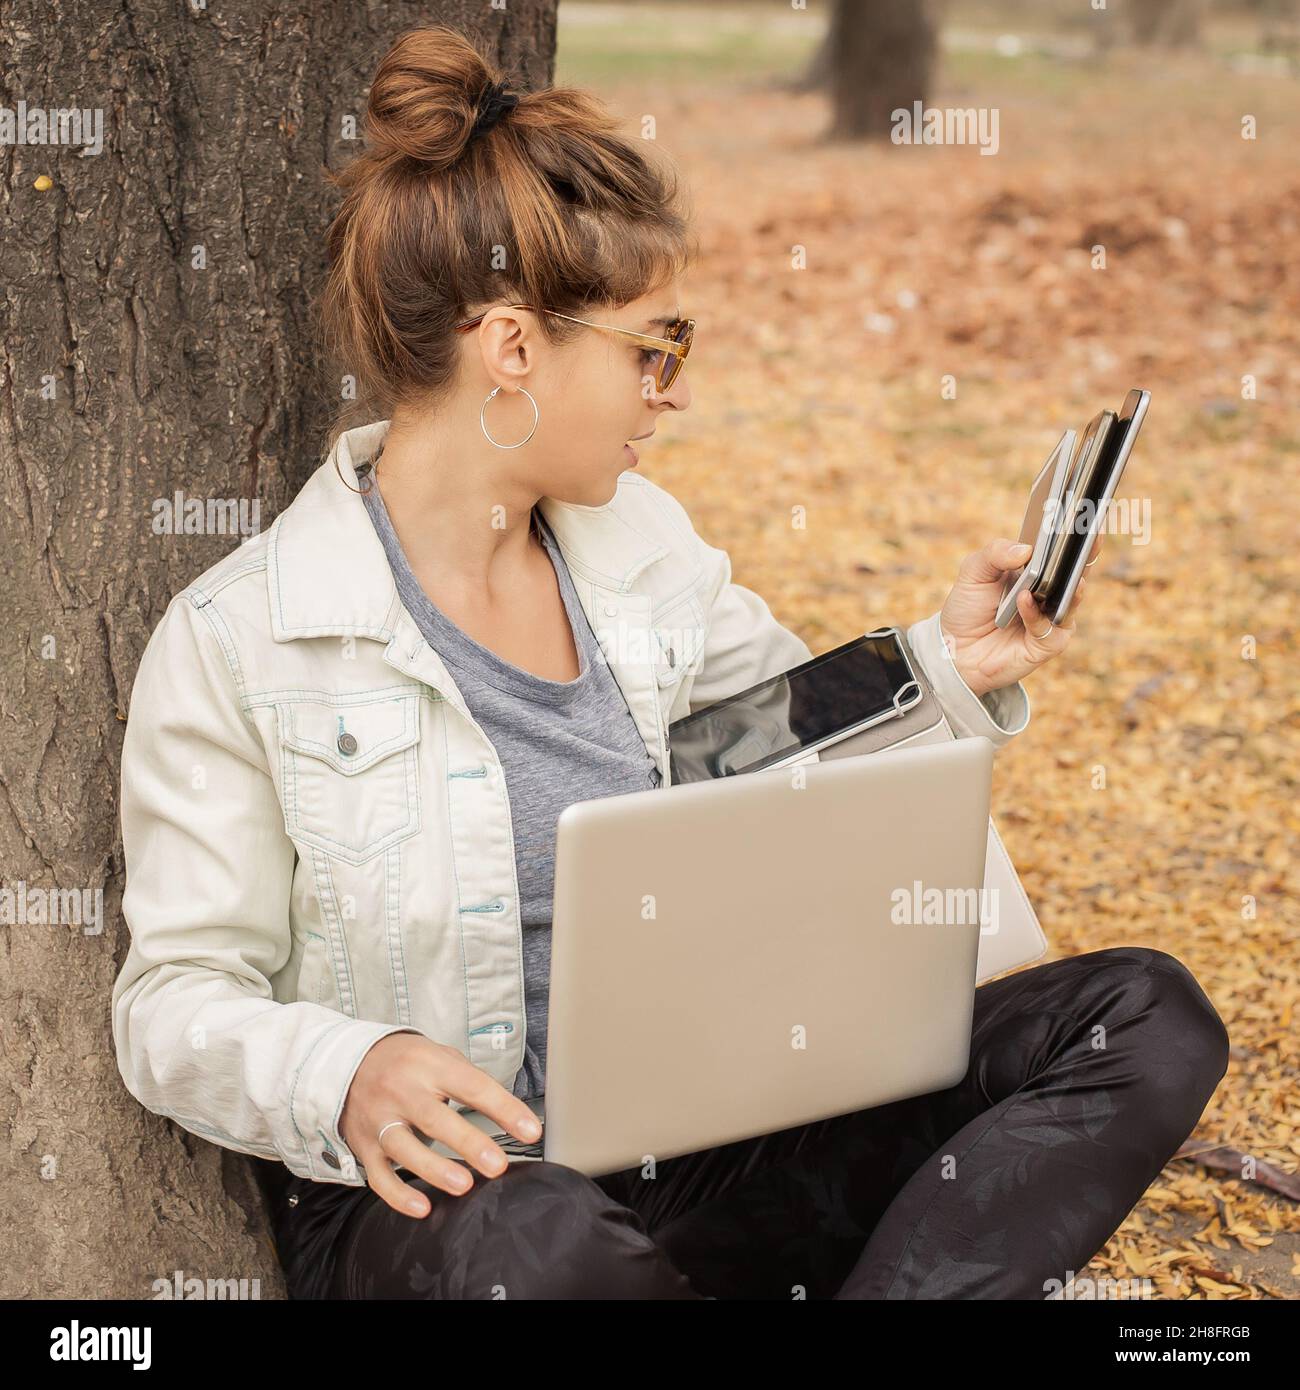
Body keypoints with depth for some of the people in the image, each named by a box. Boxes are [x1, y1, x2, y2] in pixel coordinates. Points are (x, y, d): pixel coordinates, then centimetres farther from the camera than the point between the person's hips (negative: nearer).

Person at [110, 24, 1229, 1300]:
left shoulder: (646, 544, 8)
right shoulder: (235, 643, -10)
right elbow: (175, 1003, -8)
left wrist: (945, 666, 4)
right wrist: (343, 1076, -28)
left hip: (701, 1145, 6)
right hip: (442, 1195, -5)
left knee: (1146, 1019, -10)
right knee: (544, 1246, -43)